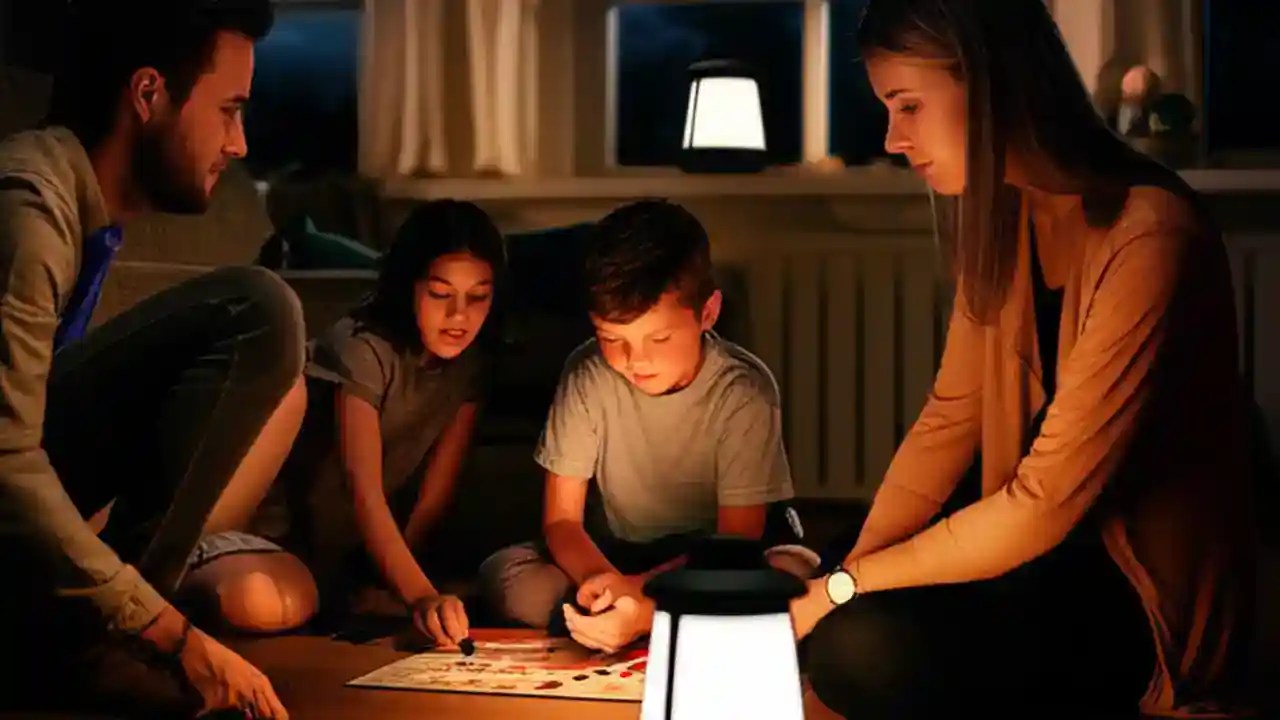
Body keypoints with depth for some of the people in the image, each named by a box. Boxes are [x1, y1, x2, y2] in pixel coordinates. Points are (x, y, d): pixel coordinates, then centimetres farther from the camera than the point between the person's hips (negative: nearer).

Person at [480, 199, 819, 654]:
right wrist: (602, 580, -34)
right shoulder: (587, 376, -13)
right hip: (612, 559, 2)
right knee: (502, 574, -24)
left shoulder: (744, 391, -19)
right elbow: (561, 519, -11)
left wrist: (646, 603, -34)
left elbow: (738, 539, -18)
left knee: (793, 573, -33)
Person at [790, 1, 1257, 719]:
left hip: (1151, 591, -8)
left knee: (861, 651, -25)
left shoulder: (1148, 238, -26)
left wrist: (851, 586, -17)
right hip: (1042, 545, 8)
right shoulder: (1004, 216, 2)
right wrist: (845, 573, -9)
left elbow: (1050, 500, -25)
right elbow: (948, 420, 2)